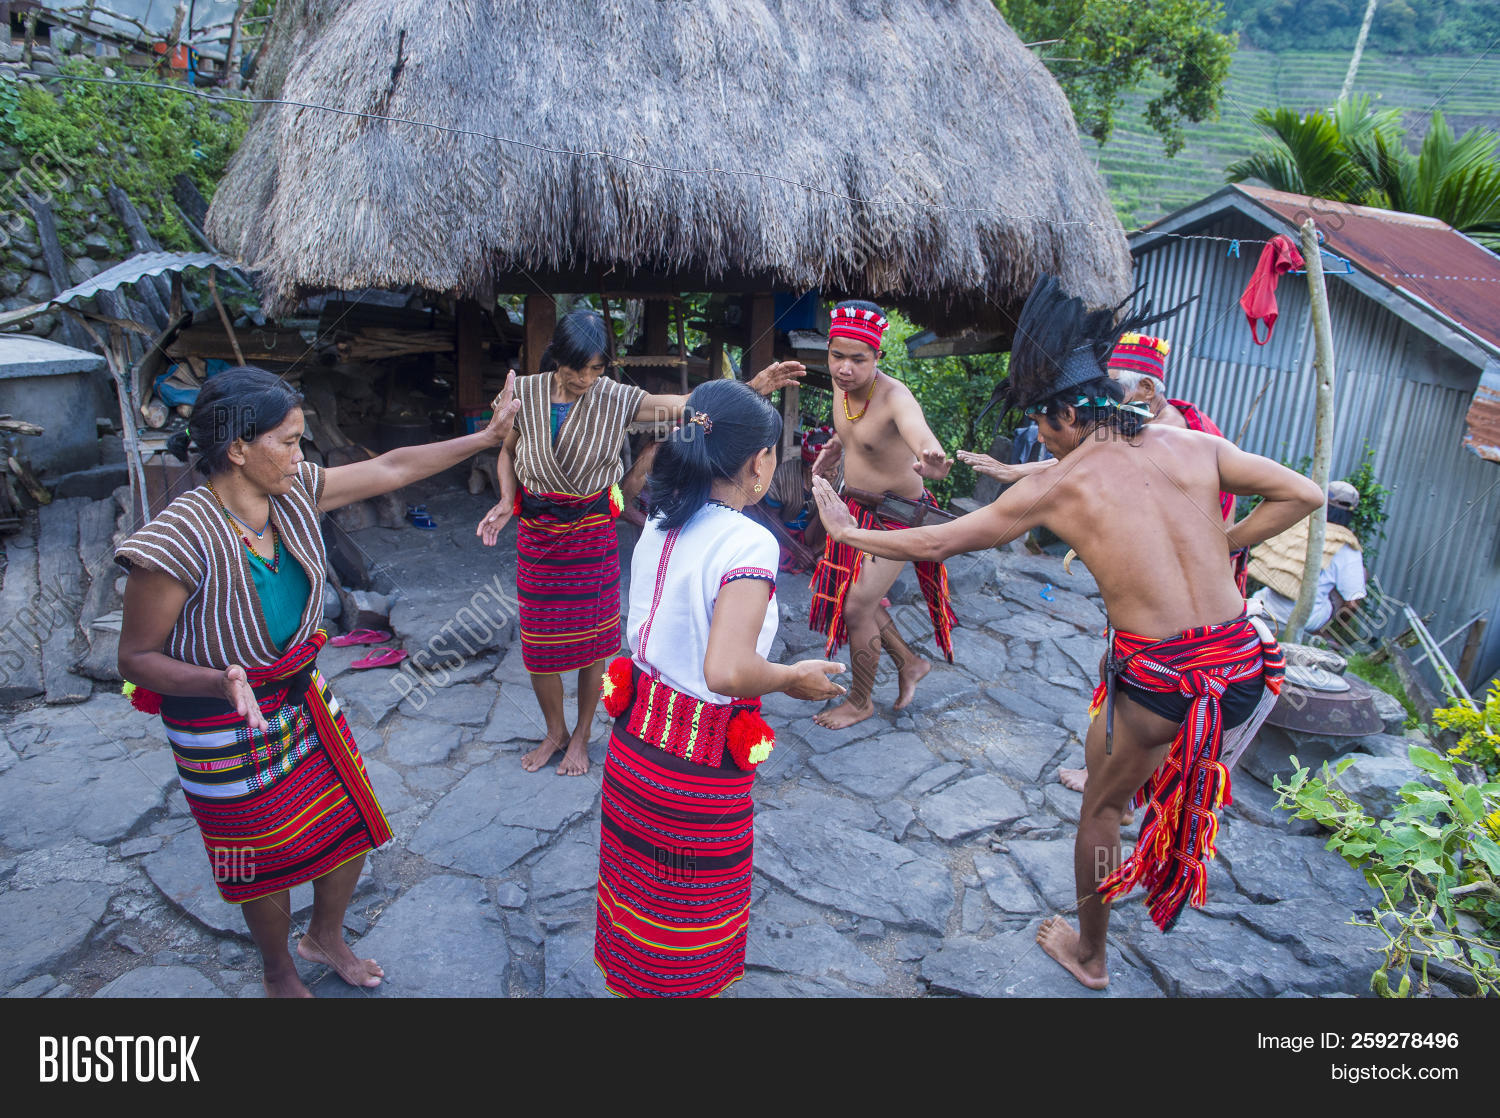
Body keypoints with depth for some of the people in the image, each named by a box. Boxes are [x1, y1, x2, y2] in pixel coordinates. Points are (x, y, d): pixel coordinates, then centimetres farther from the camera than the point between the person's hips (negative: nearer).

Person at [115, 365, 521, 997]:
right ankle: (279, 974, 46)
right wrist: (221, 682, -36)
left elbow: (390, 469, 0)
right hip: (227, 729, -6)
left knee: (351, 828, 18)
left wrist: (486, 437, 2)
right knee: (270, 860, 14)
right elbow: (136, 659, -18)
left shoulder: (292, 493, -9)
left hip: (304, 699, 6)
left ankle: (326, 939, 49)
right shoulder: (179, 541, -27)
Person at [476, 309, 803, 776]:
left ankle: (581, 735, 29)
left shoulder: (615, 399, -11)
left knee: (592, 638, 7)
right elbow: (508, 451, 7)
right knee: (538, 641, 8)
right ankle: (554, 732, 32)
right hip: (536, 530, 1)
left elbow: (689, 404, -15)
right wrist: (506, 501, -10)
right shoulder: (526, 394, -8)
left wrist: (753, 387, -27)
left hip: (591, 531, -1)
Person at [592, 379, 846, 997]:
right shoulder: (750, 543, -25)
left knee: (638, 889, 30)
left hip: (632, 741, 7)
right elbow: (728, 671, -35)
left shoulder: (660, 522, -3)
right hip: (699, 769, -7)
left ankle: (627, 978, 53)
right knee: (692, 919, 18)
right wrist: (793, 678, -15)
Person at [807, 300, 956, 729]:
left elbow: (918, 431, -55)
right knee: (853, 594, 17)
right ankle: (909, 662, 40)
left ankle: (860, 701, 19)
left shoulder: (894, 396, -31)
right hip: (855, 508, 8)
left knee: (857, 607, -6)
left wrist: (931, 460, -75)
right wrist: (835, 446, 0)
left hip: (897, 516, -8)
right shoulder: (841, 383, -7)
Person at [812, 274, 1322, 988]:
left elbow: (937, 541, 1)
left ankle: (1088, 954, 37)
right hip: (1243, 662, 4)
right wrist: (1219, 547, 14)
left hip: (1160, 680, -3)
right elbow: (1302, 494, 9)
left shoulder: (1056, 487, -5)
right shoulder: (1191, 444, 3)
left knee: (1102, 805, 19)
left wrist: (847, 532, 14)